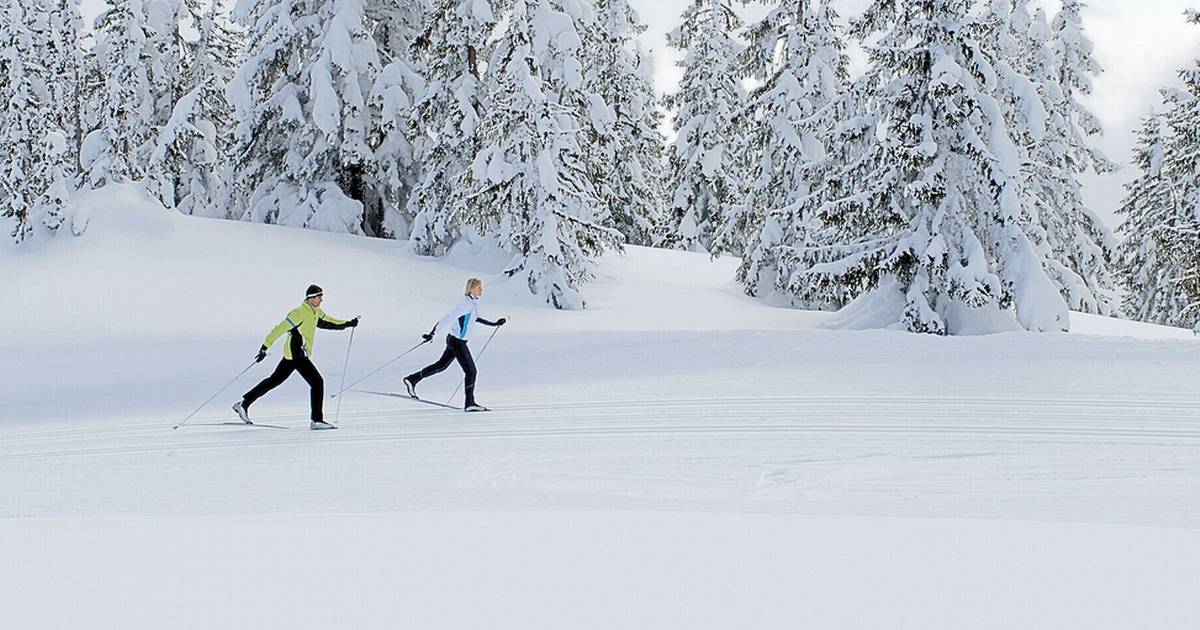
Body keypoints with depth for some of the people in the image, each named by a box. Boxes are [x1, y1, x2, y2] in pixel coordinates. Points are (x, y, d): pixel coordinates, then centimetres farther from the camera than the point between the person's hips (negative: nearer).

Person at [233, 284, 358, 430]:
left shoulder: (315, 312, 11)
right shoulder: (299, 313, -18)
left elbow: (328, 322, 24)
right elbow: (279, 329, -18)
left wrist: (347, 324, 12)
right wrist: (264, 348, -19)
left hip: (293, 354, 10)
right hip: (297, 354, -10)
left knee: (275, 380, 17)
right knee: (317, 381, -13)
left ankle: (244, 403, 25)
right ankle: (316, 420, -13)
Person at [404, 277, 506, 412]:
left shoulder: (473, 302, 6)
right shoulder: (466, 304, -23)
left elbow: (474, 317, 24)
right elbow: (448, 318, -25)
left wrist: (493, 324, 24)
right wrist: (432, 333, -26)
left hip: (455, 340, 10)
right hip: (457, 341, -10)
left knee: (441, 365, 20)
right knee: (470, 370, -7)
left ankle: (412, 379, 31)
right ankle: (469, 403, -2)